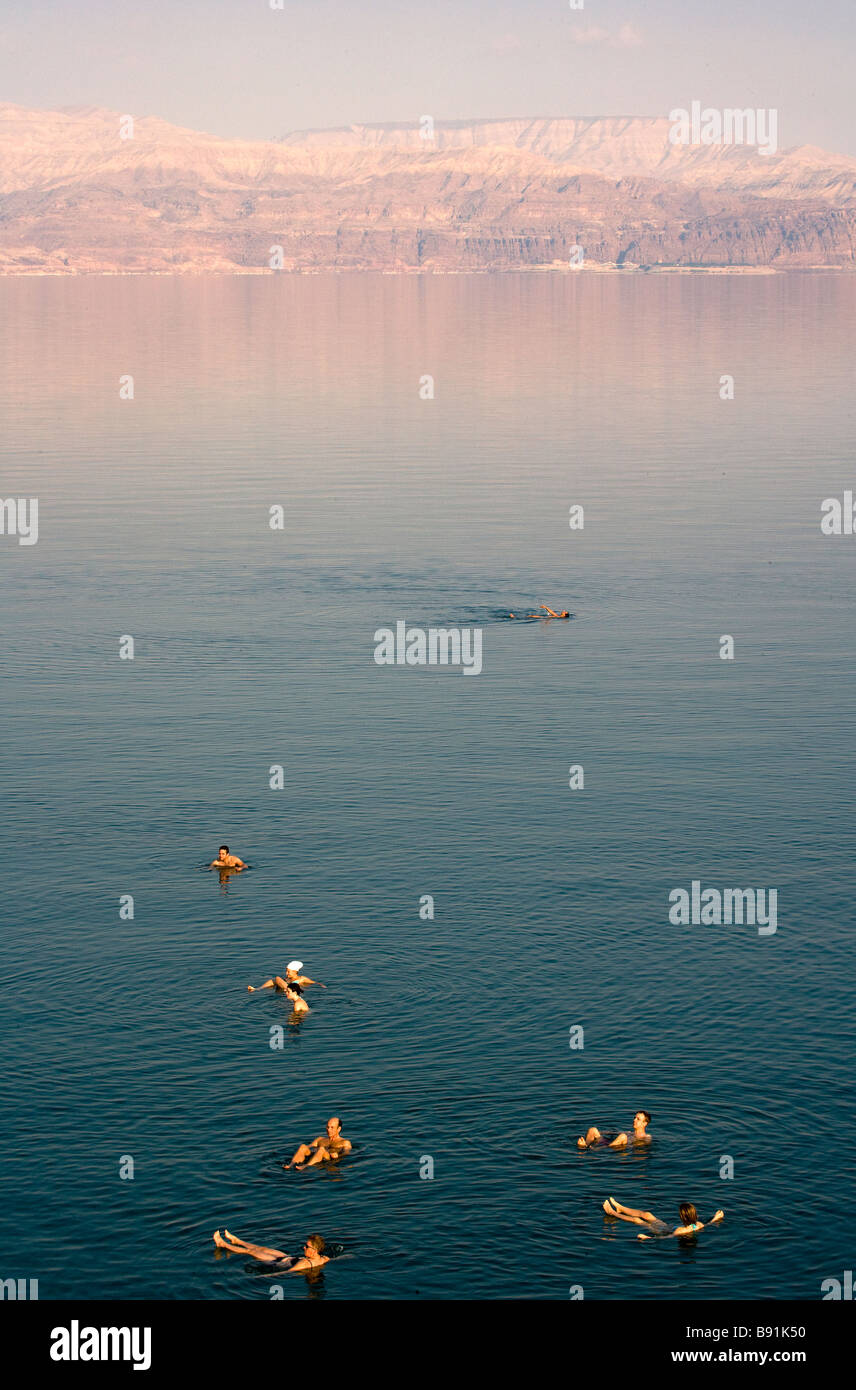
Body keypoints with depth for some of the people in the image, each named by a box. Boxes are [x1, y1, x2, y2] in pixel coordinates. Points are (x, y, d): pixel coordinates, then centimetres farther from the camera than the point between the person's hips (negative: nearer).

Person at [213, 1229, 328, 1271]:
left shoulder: (305, 1263, -43)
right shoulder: (323, 1259, -22)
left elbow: (287, 1272, -46)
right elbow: (328, 1257, 3)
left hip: (280, 1264, -7)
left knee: (252, 1251, 11)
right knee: (263, 1249, 26)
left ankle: (223, 1244, 35)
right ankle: (236, 1240, 54)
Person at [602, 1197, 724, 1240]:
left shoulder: (682, 1231, -42)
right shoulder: (699, 1225, -22)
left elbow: (668, 1237, -50)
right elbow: (707, 1226, -1)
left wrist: (648, 1238, -57)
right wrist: (715, 1219, 14)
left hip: (663, 1232, -7)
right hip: (668, 1228, 7)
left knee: (637, 1220, 12)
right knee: (646, 1215, 24)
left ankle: (612, 1213, 38)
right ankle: (620, 1208, 49)